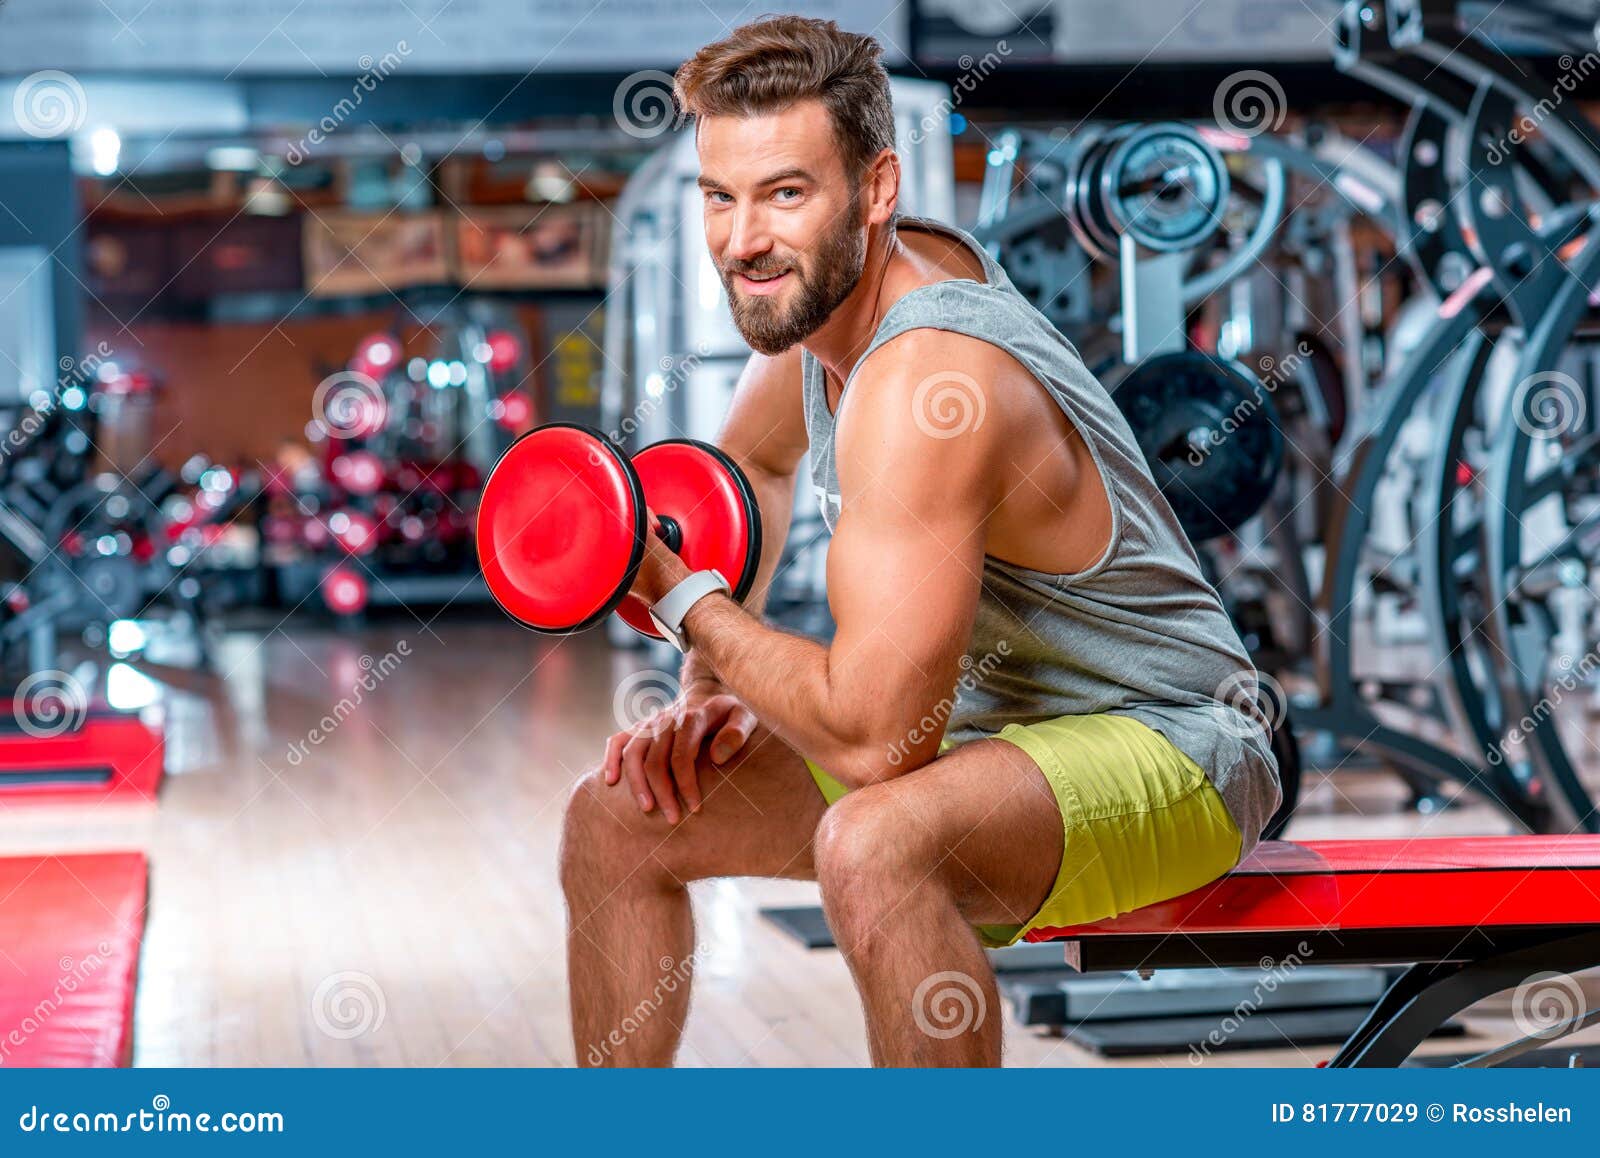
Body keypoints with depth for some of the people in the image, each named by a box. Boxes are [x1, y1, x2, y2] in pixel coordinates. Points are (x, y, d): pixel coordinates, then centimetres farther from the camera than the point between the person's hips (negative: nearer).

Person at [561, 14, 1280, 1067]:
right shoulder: (826, 287, -2)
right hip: (985, 725, 9)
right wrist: (714, 686, 7)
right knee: (616, 818, 7)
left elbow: (876, 735, -32)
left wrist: (685, 596, -19)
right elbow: (751, 460, 21)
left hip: (1164, 750, -9)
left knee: (872, 844, -39)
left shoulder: (923, 383, -29)